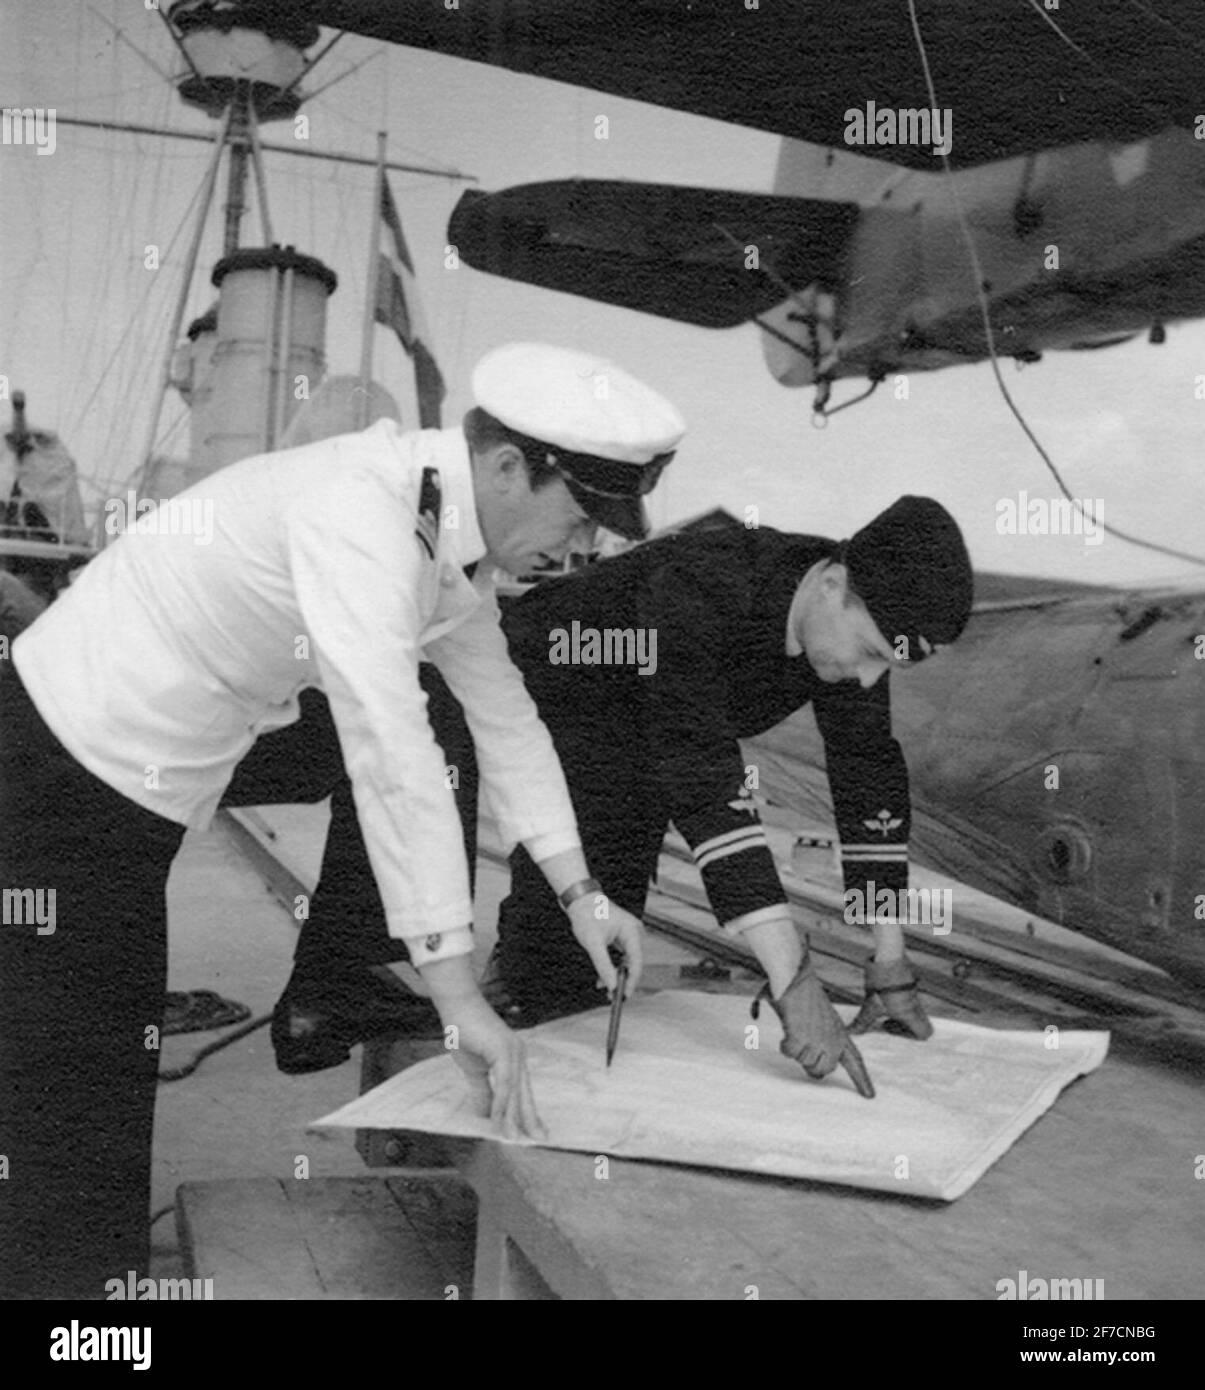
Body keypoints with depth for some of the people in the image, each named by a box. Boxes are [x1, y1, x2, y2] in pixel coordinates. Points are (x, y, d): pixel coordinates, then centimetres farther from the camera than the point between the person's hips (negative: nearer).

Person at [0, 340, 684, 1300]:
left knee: (119, 1077, 19)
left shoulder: (455, 544, 0)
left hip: (135, 789, 9)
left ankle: (106, 1271, 33)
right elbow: (391, 750, -36)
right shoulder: (358, 508, -29)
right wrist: (457, 995, -35)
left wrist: (580, 892, 5)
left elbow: (504, 712, 9)